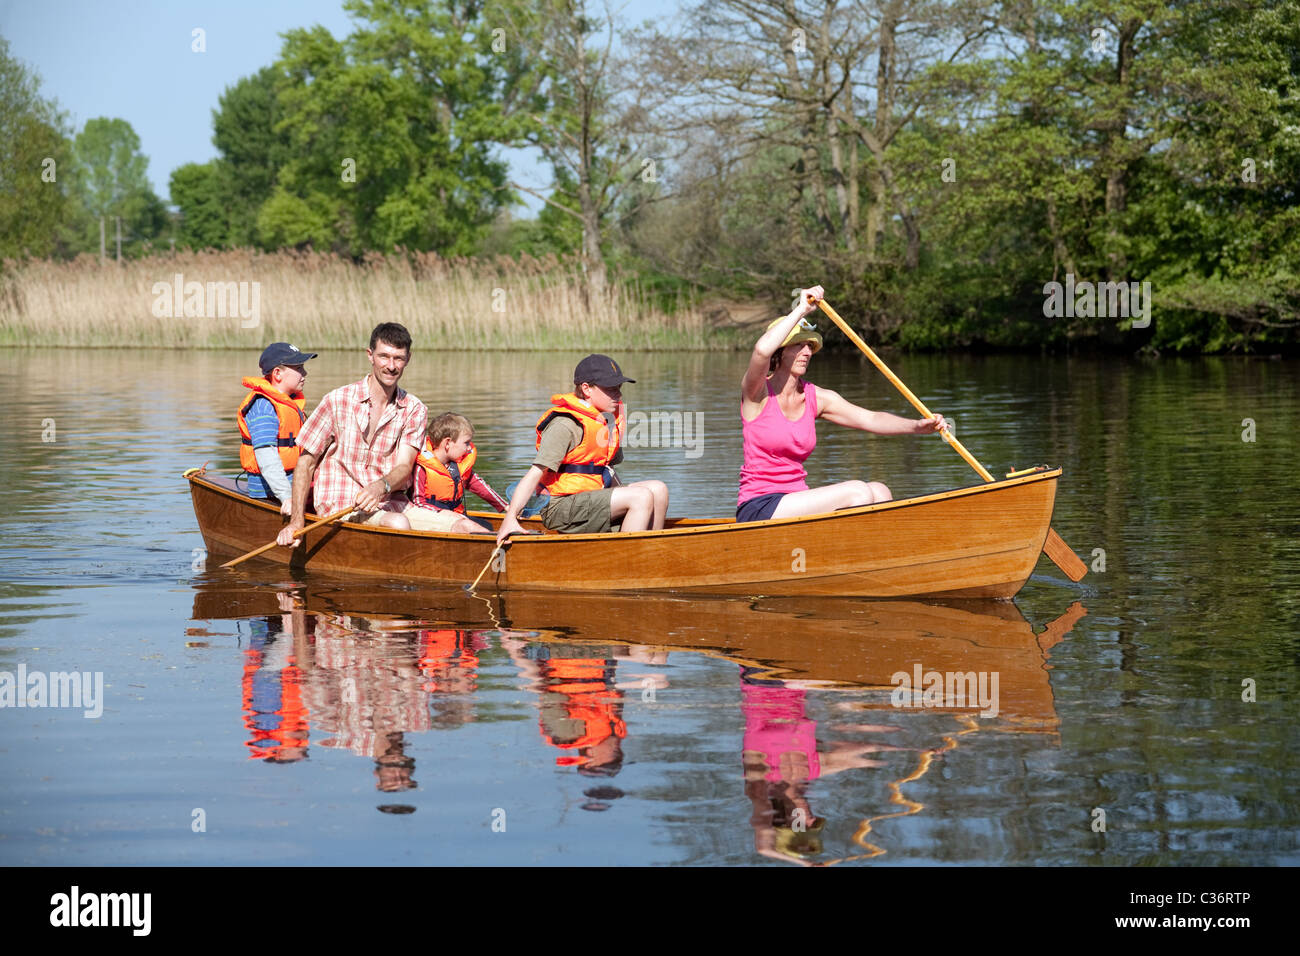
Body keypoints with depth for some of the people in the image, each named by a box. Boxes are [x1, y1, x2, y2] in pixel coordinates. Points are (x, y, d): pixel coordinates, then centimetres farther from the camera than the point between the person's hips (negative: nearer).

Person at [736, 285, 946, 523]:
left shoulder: (816, 397, 11)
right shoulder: (758, 391, -7)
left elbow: (869, 419, 2)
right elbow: (762, 350, -29)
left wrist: (917, 426, -15)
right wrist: (801, 309, -20)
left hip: (794, 506, 7)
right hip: (757, 509, -7)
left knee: (879, 492, -12)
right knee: (858, 492, -21)